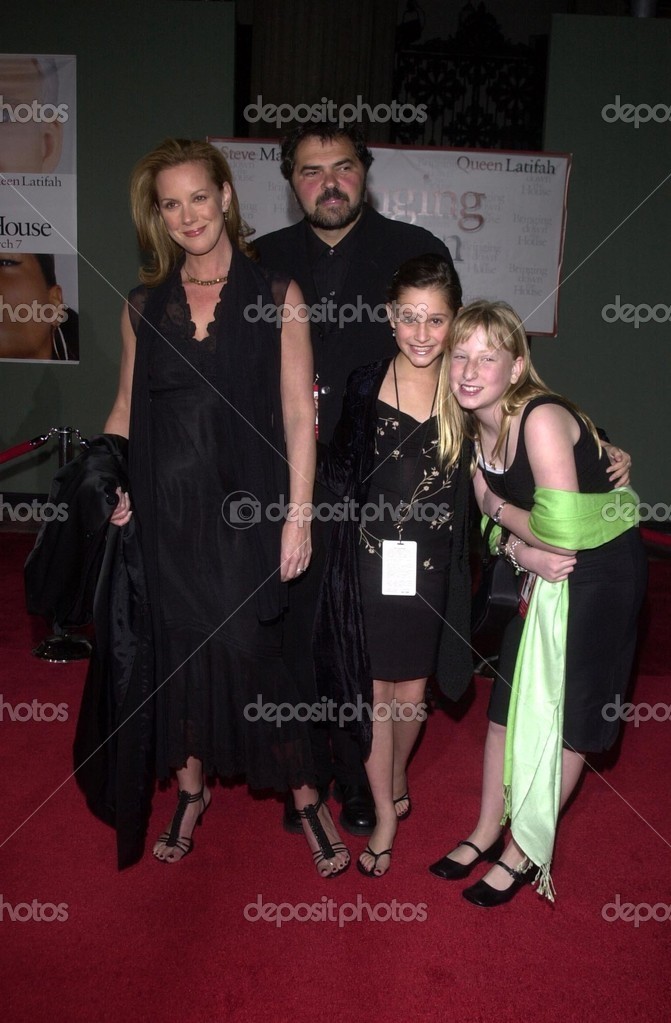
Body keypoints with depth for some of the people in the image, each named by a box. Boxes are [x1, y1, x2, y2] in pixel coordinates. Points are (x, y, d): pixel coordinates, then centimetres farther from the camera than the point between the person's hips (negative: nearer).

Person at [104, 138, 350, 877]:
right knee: (176, 644, 11)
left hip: (243, 509, -3)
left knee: (246, 645, -5)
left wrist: (299, 513, -9)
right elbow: (126, 409, 14)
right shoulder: (143, 307, 9)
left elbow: (298, 412, -4)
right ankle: (190, 786, 33)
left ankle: (305, 795, 18)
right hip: (164, 511, 3)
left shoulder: (274, 297, 0)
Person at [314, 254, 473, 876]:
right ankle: (385, 814, 30)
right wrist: (306, 435, -12)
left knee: (411, 695, 13)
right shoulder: (364, 386, -4)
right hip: (367, 563, 0)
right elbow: (341, 475, 2)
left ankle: (395, 782, 45)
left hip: (429, 567, 1)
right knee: (373, 693, 9)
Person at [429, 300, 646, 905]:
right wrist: (522, 552, -15)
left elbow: (563, 533, -32)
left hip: (602, 569, -7)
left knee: (566, 718, 6)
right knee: (509, 701, 12)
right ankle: (487, 832, 31)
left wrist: (499, 509, -15)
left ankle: (523, 853, 24)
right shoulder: (477, 430, -2)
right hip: (546, 574, 7)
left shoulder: (542, 419, -27)